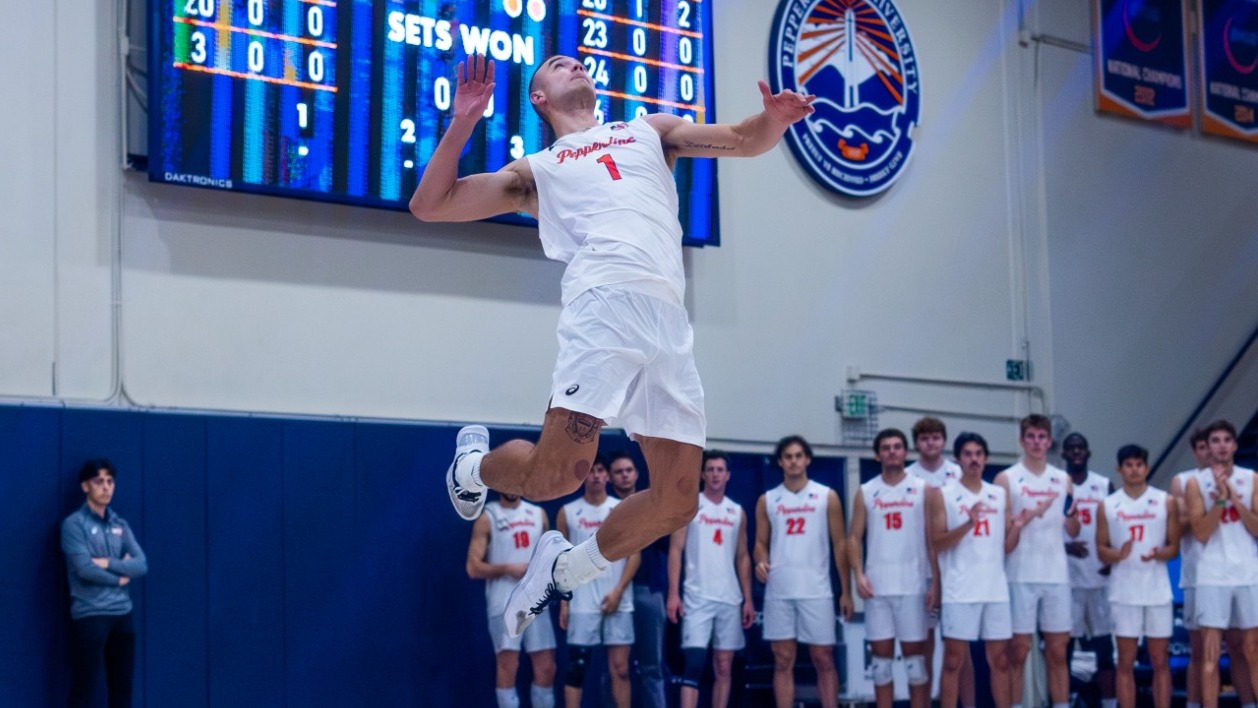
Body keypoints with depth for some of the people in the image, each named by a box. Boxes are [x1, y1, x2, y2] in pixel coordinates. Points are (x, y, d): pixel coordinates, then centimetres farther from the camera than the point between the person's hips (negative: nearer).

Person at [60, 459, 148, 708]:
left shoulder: (121, 525, 13)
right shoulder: (74, 524, -5)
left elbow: (141, 565, 2)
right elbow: (84, 569, -16)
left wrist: (107, 563, -11)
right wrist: (119, 578, -3)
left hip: (122, 615, 6)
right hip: (89, 615, -6)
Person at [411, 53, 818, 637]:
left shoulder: (650, 131, 32)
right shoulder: (535, 171, 25)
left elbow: (743, 141, 23)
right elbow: (429, 205, 19)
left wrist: (774, 118, 0)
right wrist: (463, 122, 10)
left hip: (670, 324, 3)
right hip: (606, 302, -3)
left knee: (677, 501, -4)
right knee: (556, 474, -19)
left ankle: (564, 568, 17)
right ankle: (474, 464, 14)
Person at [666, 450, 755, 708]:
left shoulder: (737, 512, 13)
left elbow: (743, 557, 15)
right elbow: (675, 550, -3)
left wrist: (748, 599, 8)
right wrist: (673, 594, -12)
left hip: (730, 599, 4)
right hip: (697, 597, -4)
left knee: (724, 667, 6)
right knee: (694, 663, -12)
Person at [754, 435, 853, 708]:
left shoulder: (827, 497, 4)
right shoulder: (767, 500, 9)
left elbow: (839, 544, 3)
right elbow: (761, 543, 13)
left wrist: (846, 591, -1)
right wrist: (761, 562, -11)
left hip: (816, 591, -2)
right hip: (779, 592, 2)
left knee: (823, 659, 1)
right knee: (783, 660, 3)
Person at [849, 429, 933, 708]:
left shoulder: (922, 489, 3)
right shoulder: (865, 493, 7)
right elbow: (854, 537, 7)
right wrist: (859, 574, -8)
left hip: (913, 585, -2)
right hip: (877, 586, 2)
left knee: (915, 654, 2)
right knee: (881, 656, 4)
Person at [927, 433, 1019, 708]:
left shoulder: (1000, 494, 12)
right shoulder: (942, 495, 0)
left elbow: (1007, 546, 12)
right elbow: (937, 544, -7)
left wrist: (1017, 527, -8)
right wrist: (969, 524, -19)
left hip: (996, 590, 4)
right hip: (959, 592, -4)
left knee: (1000, 660, 6)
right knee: (954, 661, -1)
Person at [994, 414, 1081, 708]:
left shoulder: (1063, 479, 11)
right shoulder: (1006, 479, 0)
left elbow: (1073, 532, 11)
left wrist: (1071, 516, -10)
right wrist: (1029, 516, -19)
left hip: (1056, 575, 3)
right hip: (1021, 576, -3)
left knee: (1058, 650, 5)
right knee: (1018, 651, -1)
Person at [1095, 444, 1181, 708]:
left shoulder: (1166, 502, 3)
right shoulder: (1107, 506, 4)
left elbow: (1174, 547, 4)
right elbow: (1102, 551, 5)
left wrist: (1158, 554, -18)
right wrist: (1118, 554, -17)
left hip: (1158, 591, 0)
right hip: (1124, 592, 0)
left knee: (1160, 661, 3)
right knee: (1126, 663, 2)